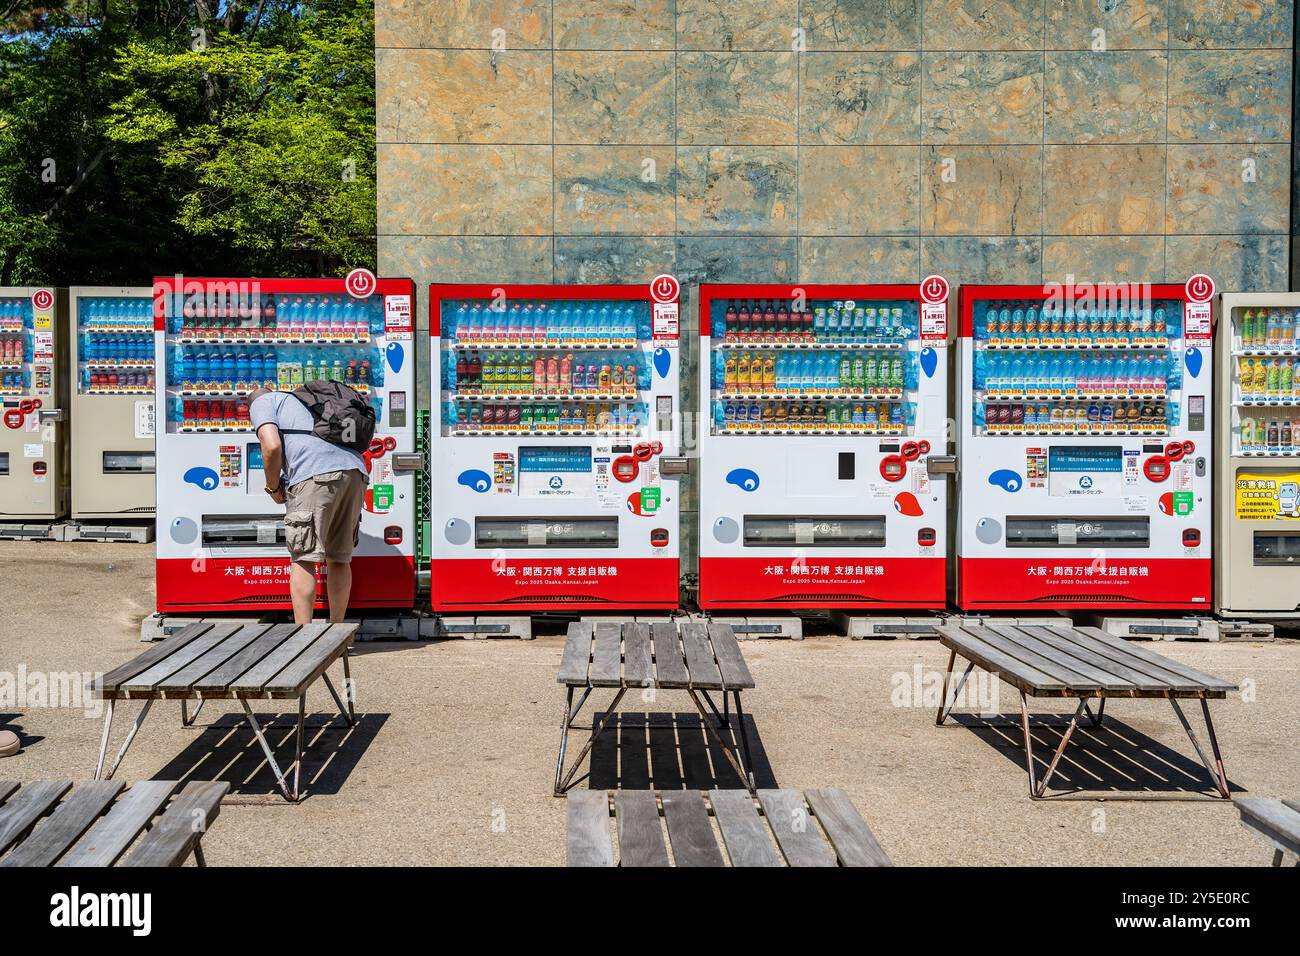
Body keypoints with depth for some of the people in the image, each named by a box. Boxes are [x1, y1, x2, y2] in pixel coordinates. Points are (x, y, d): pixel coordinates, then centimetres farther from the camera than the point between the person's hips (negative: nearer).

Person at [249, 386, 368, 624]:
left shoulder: (262, 402, 17)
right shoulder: (304, 400, 37)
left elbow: (272, 446, -3)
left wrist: (274, 488, 11)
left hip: (316, 475, -7)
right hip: (355, 471, 7)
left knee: (303, 559, -1)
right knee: (339, 559, 14)